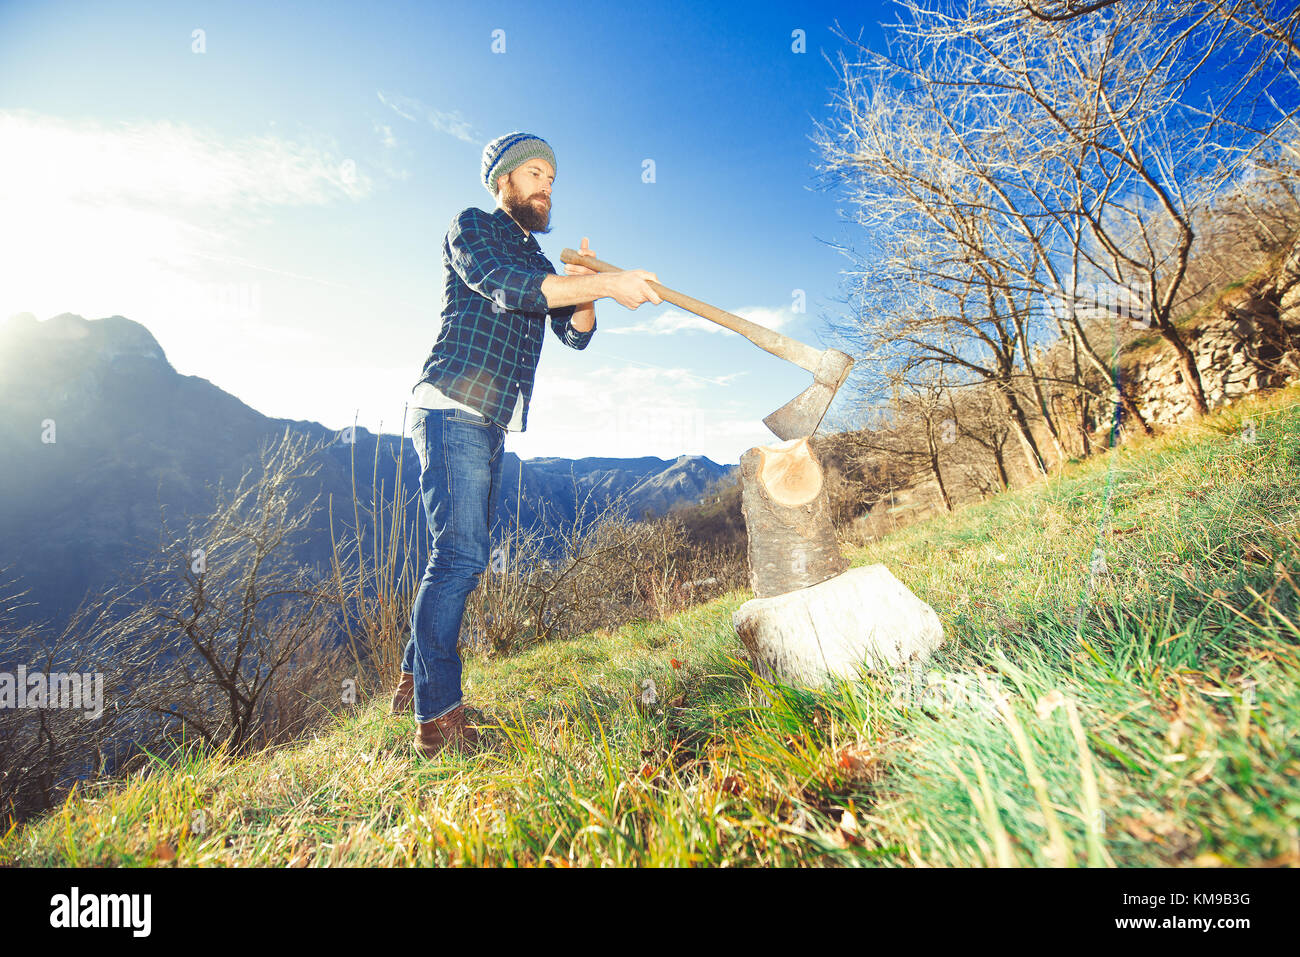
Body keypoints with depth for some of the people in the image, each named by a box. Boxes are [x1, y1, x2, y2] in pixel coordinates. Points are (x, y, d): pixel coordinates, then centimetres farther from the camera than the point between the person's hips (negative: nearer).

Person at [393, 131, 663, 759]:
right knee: (461, 554, -16)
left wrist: (584, 289, -4)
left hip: (489, 425, 8)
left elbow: (576, 333, 16)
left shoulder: (539, 261, 26)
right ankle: (437, 718, -10)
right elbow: (507, 286, -17)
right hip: (451, 410, -8)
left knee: (463, 555, 9)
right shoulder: (471, 228, 4)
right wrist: (607, 282, -19)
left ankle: (415, 680, 22)